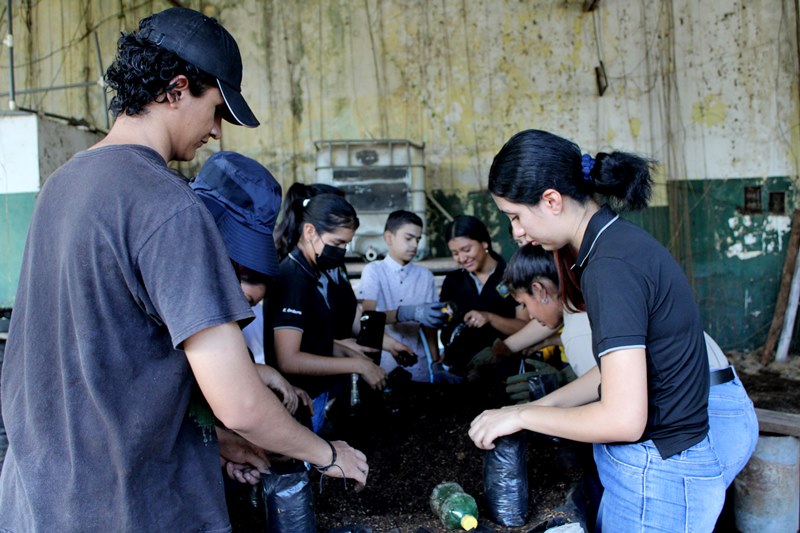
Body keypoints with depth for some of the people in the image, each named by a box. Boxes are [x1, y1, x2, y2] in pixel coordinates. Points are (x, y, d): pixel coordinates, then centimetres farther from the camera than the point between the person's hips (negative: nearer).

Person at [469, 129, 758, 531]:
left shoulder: (611, 266, -25)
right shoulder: (618, 240, 3)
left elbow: (623, 419, -27)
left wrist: (523, 415, -14)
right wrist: (542, 404, 9)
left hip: (657, 480, -8)